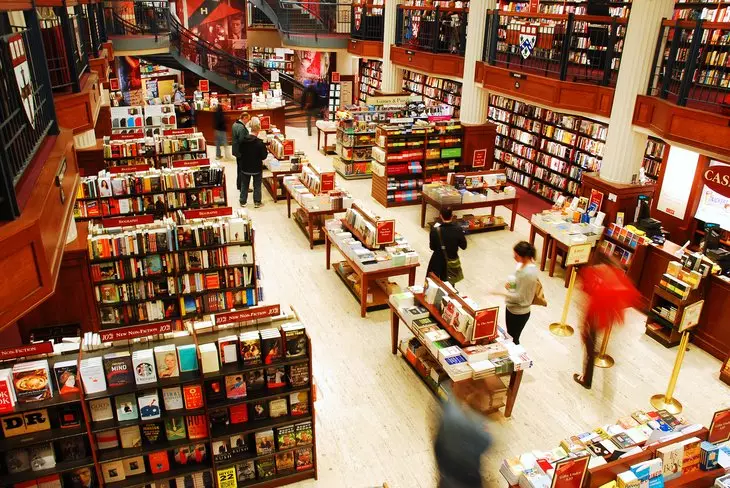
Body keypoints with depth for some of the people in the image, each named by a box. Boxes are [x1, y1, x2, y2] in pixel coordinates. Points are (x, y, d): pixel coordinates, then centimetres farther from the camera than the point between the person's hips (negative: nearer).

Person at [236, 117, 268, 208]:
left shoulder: (243, 140, -11)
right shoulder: (260, 143, -23)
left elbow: (240, 152, 4)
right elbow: (264, 156, -16)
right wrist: (266, 151, 2)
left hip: (245, 167, 3)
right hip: (257, 168, -3)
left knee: (244, 184, 18)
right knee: (257, 185, 13)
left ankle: (243, 201, 26)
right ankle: (257, 202, 20)